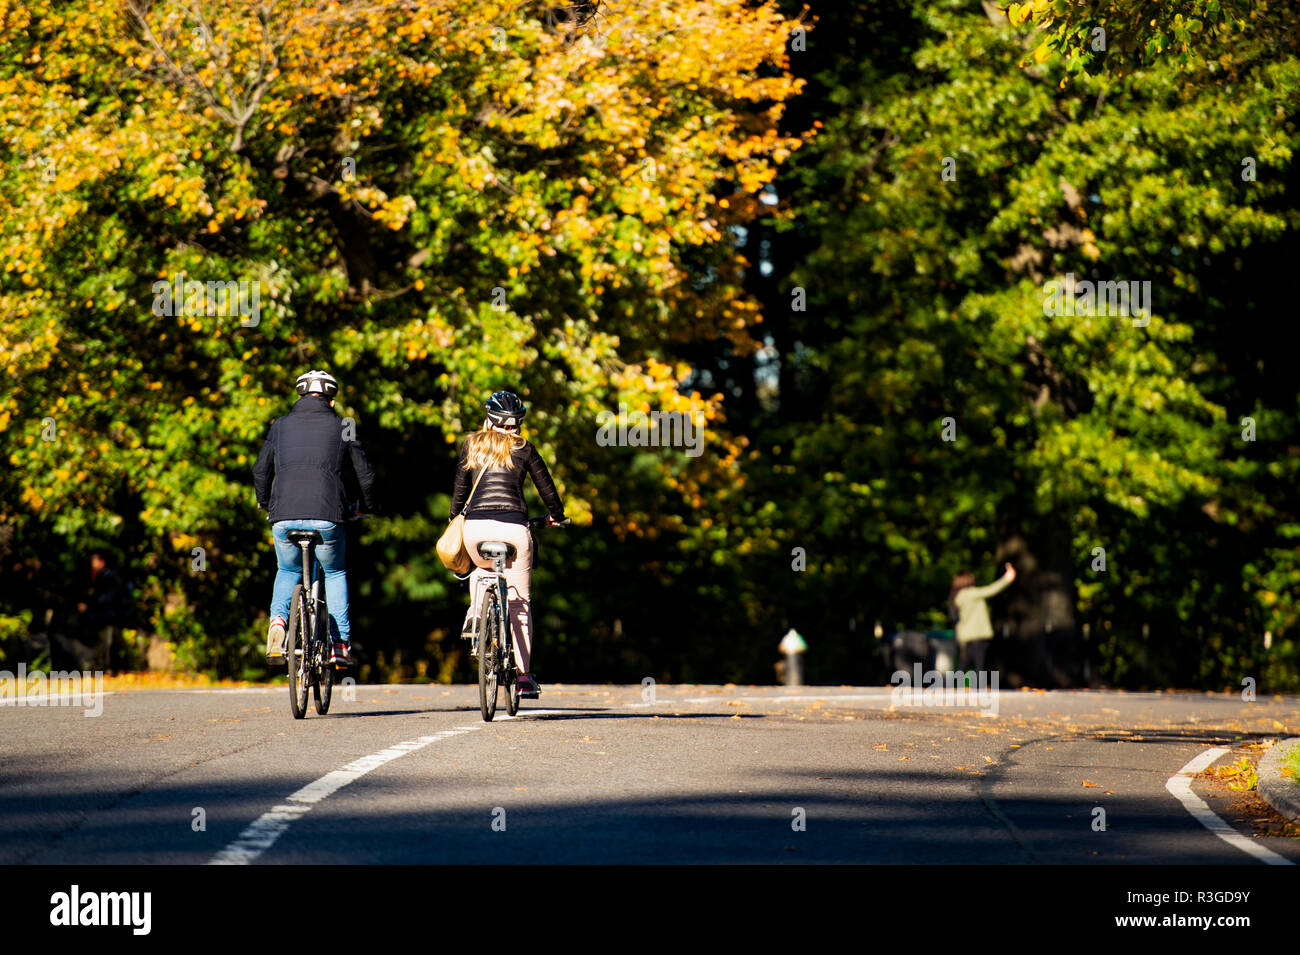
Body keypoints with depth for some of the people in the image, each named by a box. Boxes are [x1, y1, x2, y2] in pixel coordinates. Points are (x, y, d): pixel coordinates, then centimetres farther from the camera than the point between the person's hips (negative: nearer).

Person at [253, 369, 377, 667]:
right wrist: (369, 506, 31)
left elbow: (260, 471, 16)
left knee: (287, 572, 27)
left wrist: (266, 505, 34)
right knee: (335, 574, 23)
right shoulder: (342, 428, 10)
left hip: (284, 518, 1)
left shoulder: (281, 426, 14)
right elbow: (364, 475, 12)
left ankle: (277, 620, -1)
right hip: (326, 518, -1)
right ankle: (340, 644, 14)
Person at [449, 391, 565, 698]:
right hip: (513, 527, -1)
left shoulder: (472, 445, 12)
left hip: (476, 526, 1)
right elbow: (547, 489, 15)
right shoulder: (523, 449, 9)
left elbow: (460, 489, 18)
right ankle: (523, 675, 5)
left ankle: (475, 617, 12)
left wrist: (454, 518, 35)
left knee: (481, 570, 36)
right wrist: (556, 515, 34)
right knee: (519, 602, 8)